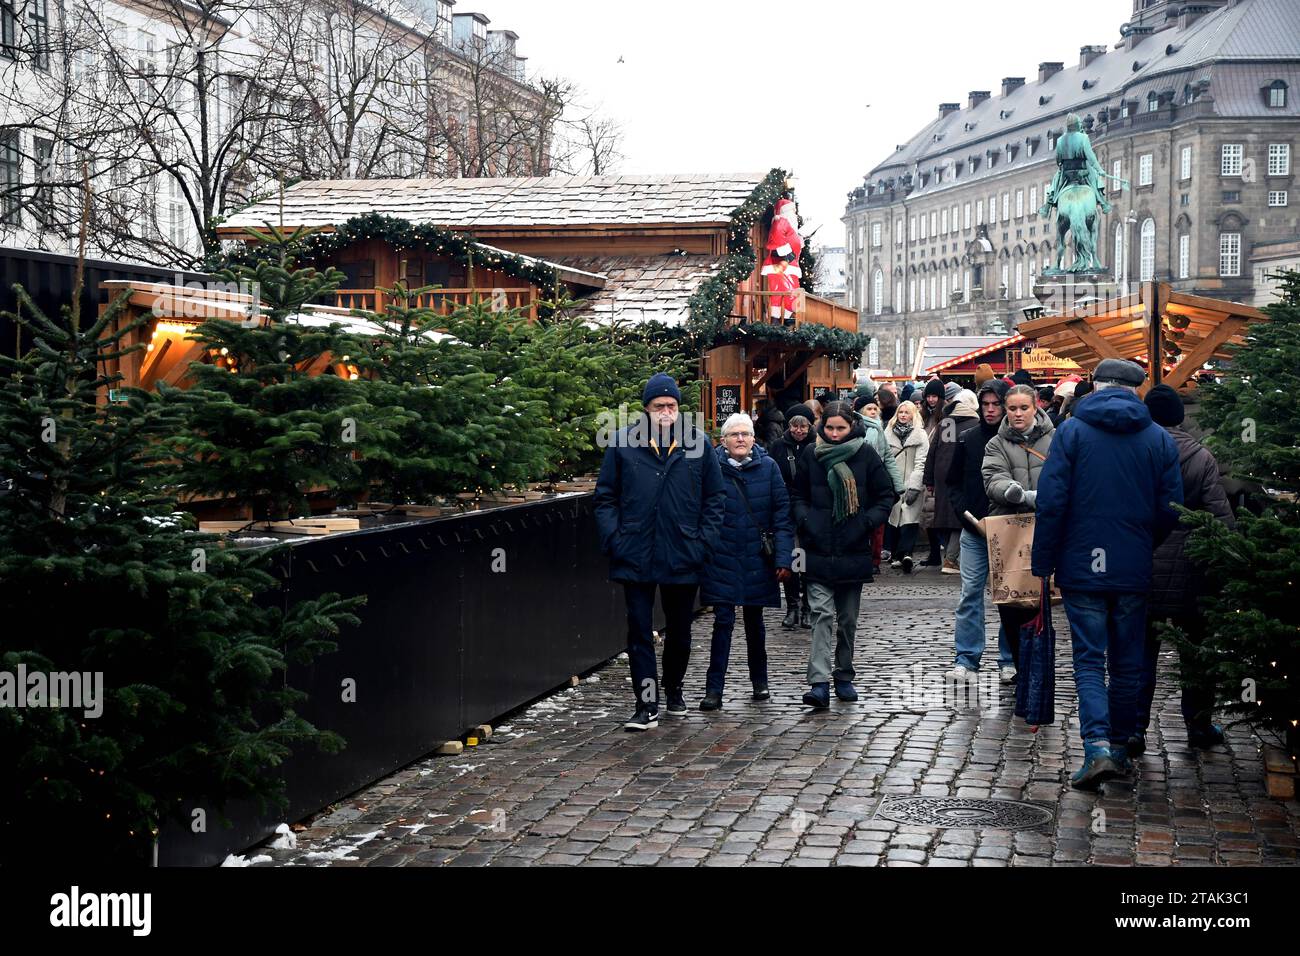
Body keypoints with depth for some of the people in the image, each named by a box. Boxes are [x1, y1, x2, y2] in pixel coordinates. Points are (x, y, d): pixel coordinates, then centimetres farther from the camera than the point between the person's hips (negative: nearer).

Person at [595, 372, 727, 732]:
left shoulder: (698, 444, 1)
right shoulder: (623, 443, -1)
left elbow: (715, 497, 6)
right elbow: (605, 496, 4)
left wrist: (704, 541, -3)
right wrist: (614, 539, -7)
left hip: (683, 557, 1)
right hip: (635, 557, -1)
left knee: (679, 631, 15)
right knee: (640, 632, -1)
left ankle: (673, 691, 36)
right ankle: (646, 705, 4)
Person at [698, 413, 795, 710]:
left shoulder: (768, 466, -1)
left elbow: (782, 513, -2)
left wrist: (783, 557, -8)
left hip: (757, 559, 2)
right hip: (722, 559, -2)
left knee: (754, 620, 15)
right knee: (723, 621, -5)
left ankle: (759, 681, 31)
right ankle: (714, 689, -1)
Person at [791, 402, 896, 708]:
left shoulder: (865, 454, 0)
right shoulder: (811, 454, 3)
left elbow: (886, 496, 4)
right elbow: (798, 495, 13)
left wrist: (867, 522, -10)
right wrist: (804, 520, -4)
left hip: (853, 551, 1)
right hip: (819, 551, -1)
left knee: (848, 618, 11)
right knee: (822, 614, -12)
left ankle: (844, 677, 25)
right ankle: (819, 683, -17)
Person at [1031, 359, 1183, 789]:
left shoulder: (1071, 432, -5)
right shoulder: (1159, 439, 2)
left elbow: (1051, 503, -9)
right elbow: (1170, 510, 1)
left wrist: (1043, 565, -3)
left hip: (1082, 569, -2)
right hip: (1135, 572, 2)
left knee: (1089, 660, 2)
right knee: (1127, 663, 14)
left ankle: (1097, 746, -14)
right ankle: (1120, 746, 21)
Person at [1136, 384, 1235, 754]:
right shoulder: (1201, 457, -6)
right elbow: (1221, 515, -8)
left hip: (1142, 569, 0)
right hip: (1189, 572, 0)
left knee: (1141, 650, 7)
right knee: (1195, 647, 15)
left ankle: (1134, 728, 4)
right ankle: (1199, 725, 25)